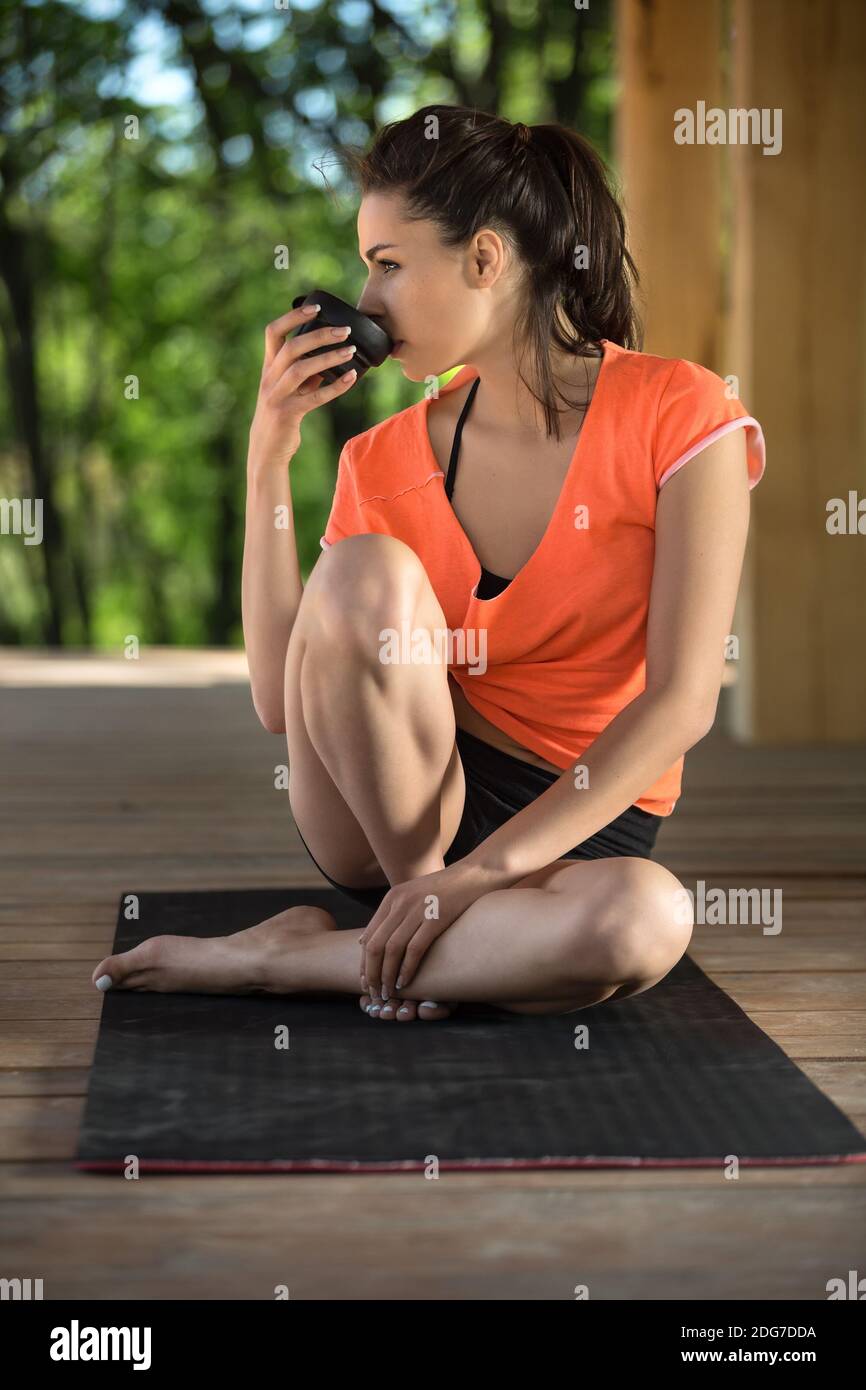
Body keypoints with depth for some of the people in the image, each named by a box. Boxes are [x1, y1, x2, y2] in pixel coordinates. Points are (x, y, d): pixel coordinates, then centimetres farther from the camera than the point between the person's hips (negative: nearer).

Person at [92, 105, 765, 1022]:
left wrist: (483, 870, -21)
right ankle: (440, 945, -14)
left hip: (580, 827, -2)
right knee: (367, 572, -27)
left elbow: (681, 702, -16)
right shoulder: (384, 461, 2)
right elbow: (282, 702, -5)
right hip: (392, 817, 2)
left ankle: (276, 958, -18)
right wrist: (268, 459, -9)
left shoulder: (675, 415, -9)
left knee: (646, 923, -40)